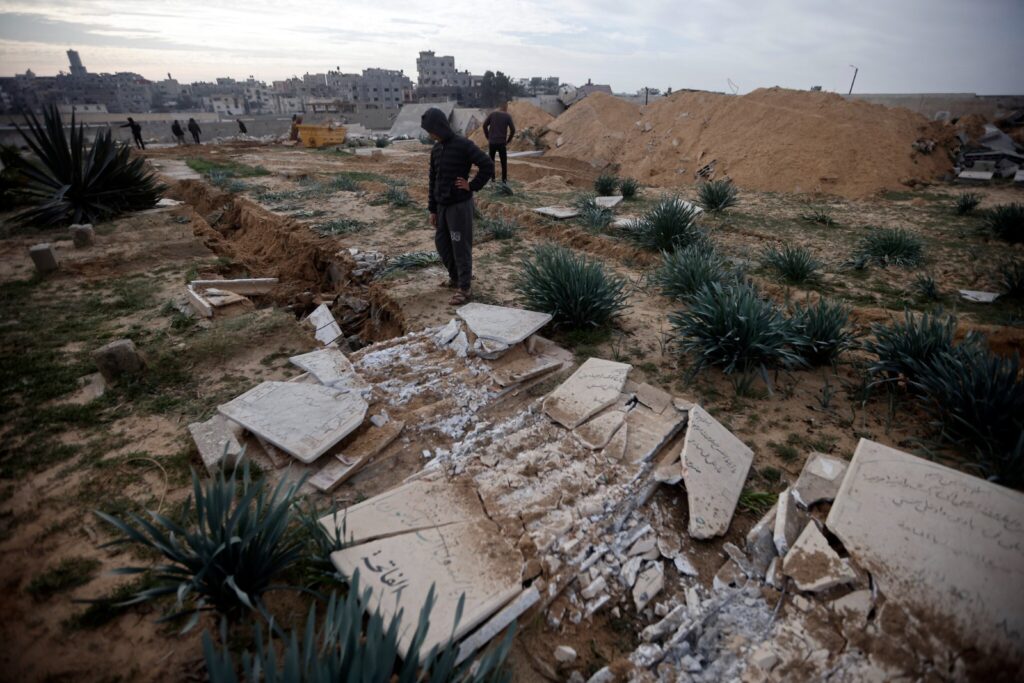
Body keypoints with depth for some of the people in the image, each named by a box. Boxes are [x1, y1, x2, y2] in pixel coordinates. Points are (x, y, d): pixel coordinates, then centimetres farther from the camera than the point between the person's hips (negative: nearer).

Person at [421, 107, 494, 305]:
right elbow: (433, 180, 14)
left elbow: (488, 165, -16)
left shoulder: (463, 145, -12)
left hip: (460, 205, -8)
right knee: (441, 243, 14)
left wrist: (472, 186, -13)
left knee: (461, 247, -4)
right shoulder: (436, 149, 9)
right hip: (442, 206, 8)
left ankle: (465, 288, 4)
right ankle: (455, 277, 32)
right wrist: (432, 209, 13)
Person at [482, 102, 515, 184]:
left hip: (492, 142, 1)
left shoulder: (492, 114, 3)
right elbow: (513, 130, -5)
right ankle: (504, 179, 8)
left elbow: (484, 125, -2)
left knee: (491, 161, 12)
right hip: (502, 142, -1)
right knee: (504, 161, 10)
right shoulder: (508, 116, -1)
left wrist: (488, 137, 6)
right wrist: (508, 140, 5)